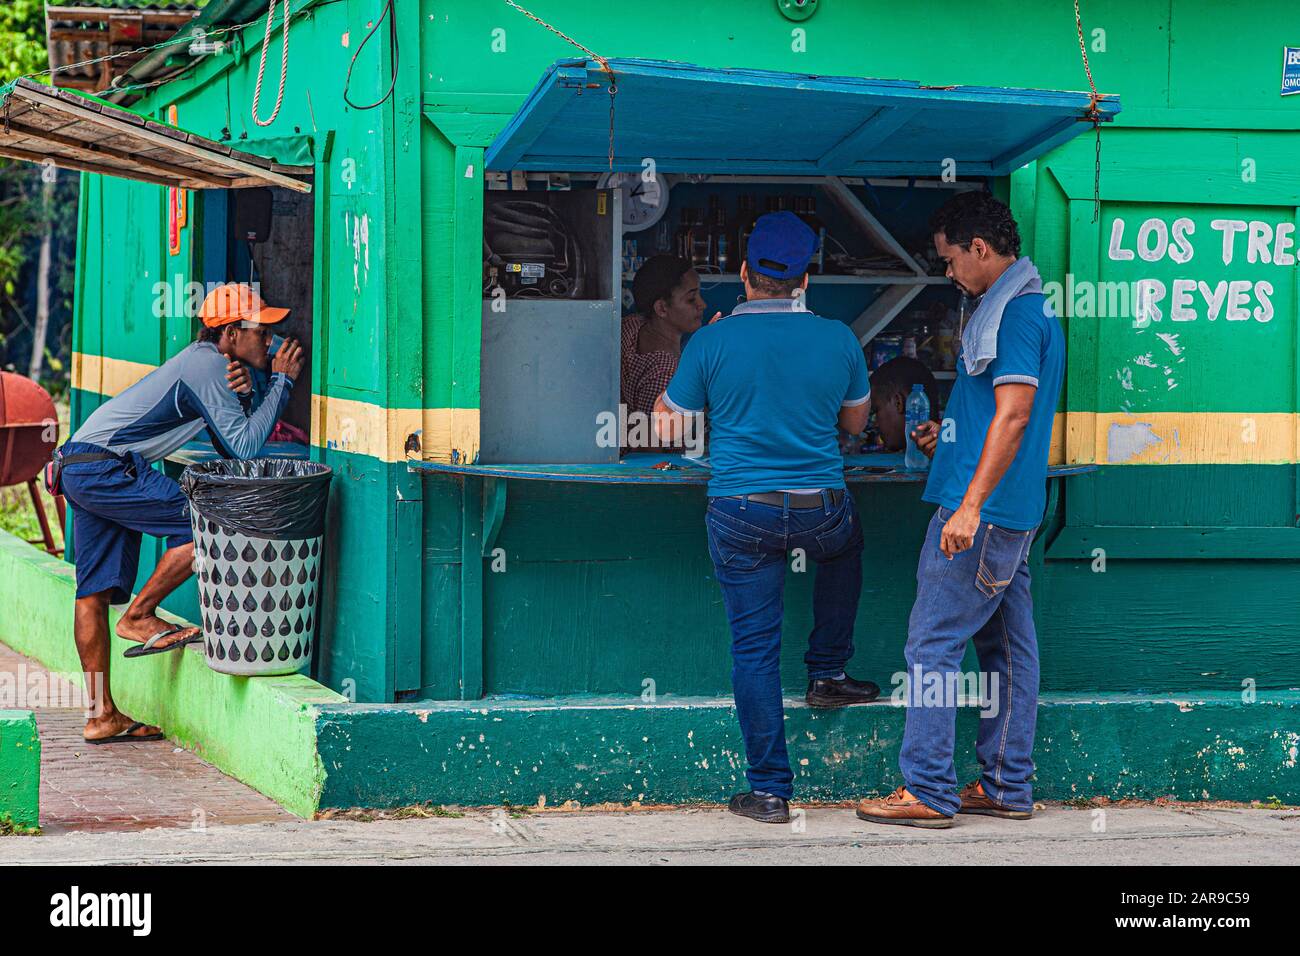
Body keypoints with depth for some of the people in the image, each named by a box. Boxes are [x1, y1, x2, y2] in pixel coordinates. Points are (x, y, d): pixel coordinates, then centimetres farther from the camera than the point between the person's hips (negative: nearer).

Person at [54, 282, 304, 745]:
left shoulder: (207, 360, 18)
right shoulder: (207, 365, -12)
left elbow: (230, 447, 16)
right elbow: (242, 447, -16)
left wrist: (239, 392, -1)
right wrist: (282, 382, -9)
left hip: (78, 471, 10)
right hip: (105, 468, -10)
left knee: (95, 591, 9)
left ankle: (101, 714, 12)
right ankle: (138, 617, -2)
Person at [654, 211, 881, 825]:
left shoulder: (712, 343, -7)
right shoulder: (837, 340, -2)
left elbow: (668, 424, 6)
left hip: (741, 514, -1)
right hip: (822, 511, 1)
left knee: (754, 647, 5)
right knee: (846, 546, 36)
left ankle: (769, 790, 5)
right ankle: (827, 674, 37)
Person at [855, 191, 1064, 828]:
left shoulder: (1014, 313, -15)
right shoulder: (1032, 306, 17)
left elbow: (1013, 415, -23)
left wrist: (970, 506, -26)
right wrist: (949, 437, 24)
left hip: (981, 511, -11)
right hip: (1014, 513, 11)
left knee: (933, 644, -8)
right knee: (1006, 647, 12)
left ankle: (927, 792, -8)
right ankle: (1007, 787, 16)